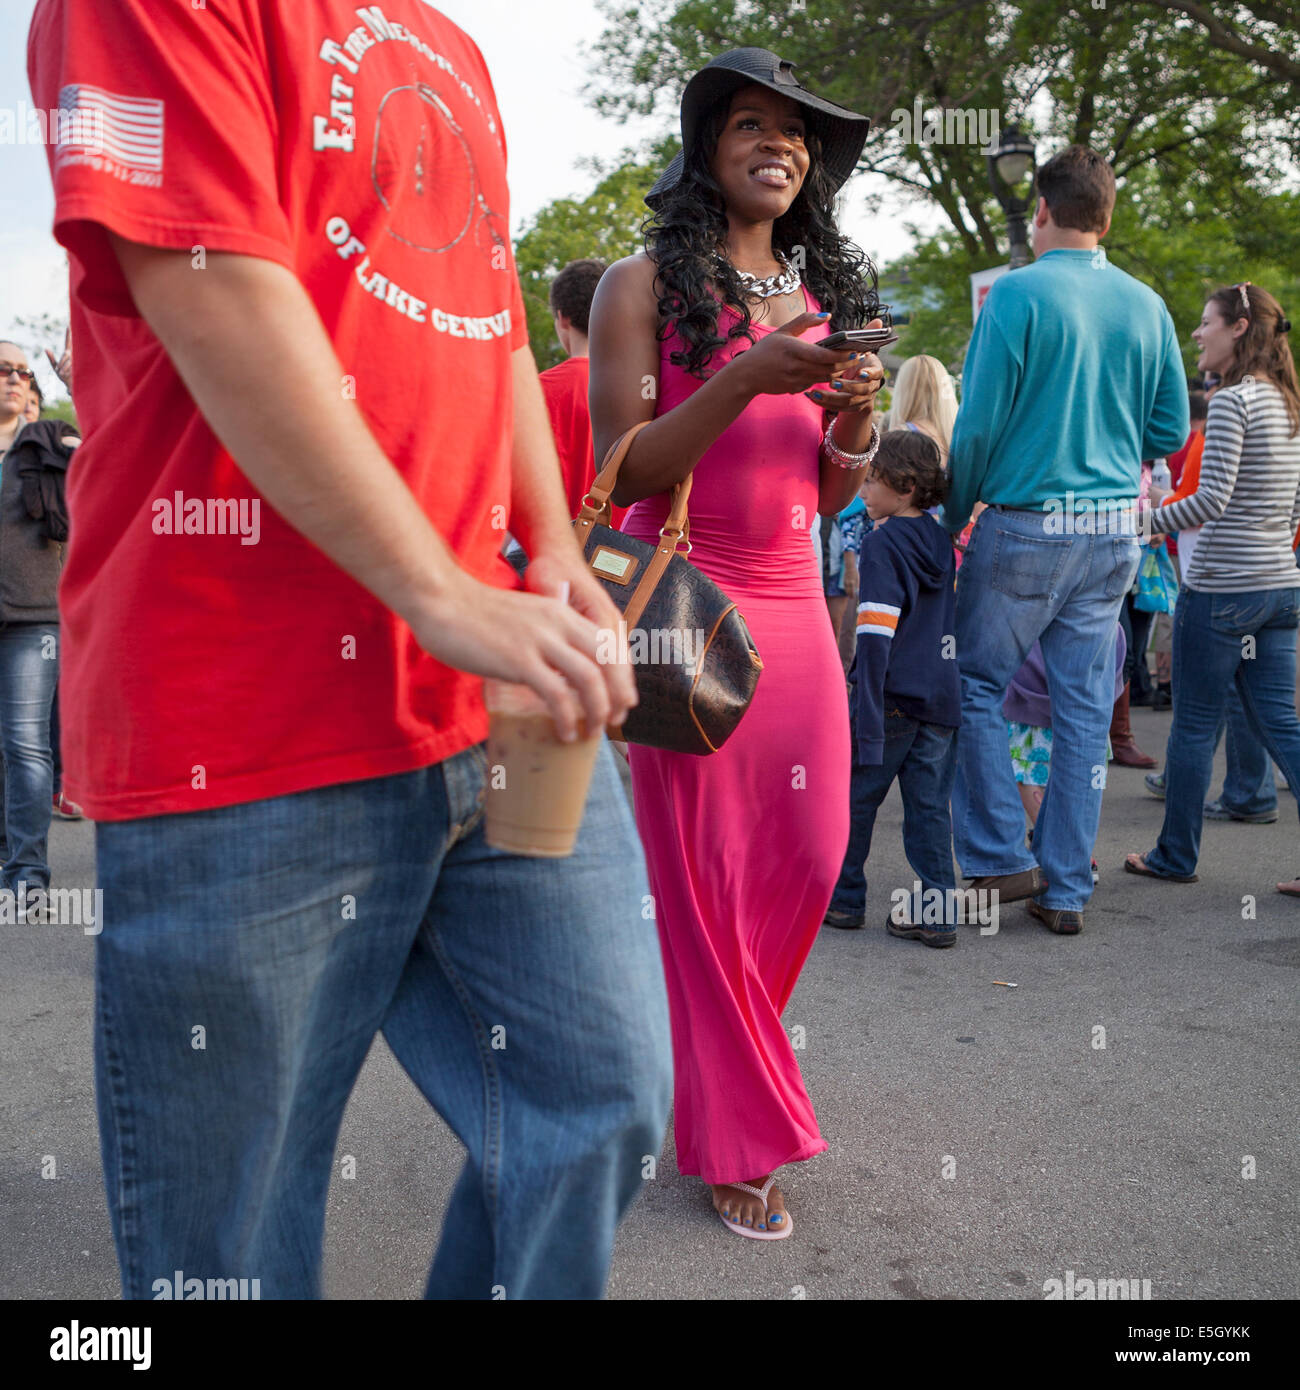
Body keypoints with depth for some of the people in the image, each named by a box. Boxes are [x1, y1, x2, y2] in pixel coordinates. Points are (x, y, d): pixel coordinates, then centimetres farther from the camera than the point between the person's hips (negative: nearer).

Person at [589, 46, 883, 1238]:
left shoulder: (825, 293, 15)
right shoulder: (646, 285, -2)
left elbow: (831, 494, 15)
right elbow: (623, 472, -10)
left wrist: (855, 421, -6)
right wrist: (745, 380, -21)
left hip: (795, 605, 6)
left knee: (809, 856, 7)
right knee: (702, 869, 0)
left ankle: (727, 1043, 35)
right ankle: (741, 1137, 16)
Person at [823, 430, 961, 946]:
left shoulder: (882, 543, -11)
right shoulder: (941, 540, 10)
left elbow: (875, 636, -17)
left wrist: (866, 716, -17)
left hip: (894, 698, -6)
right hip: (943, 698, 6)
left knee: (854, 798, 9)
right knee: (930, 806, 9)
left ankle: (842, 898, 19)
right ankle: (937, 911, 8)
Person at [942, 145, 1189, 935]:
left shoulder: (1018, 294, -8)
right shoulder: (1147, 306, 7)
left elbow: (979, 423, -10)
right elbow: (1171, 431, 10)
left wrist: (954, 514, 3)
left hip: (1026, 525, -5)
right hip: (1114, 530, 5)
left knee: (978, 688, 9)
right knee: (1085, 709, 8)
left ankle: (1001, 859, 7)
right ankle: (1067, 890, 14)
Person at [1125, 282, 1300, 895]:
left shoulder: (1233, 400, -13)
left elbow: (1211, 499, -20)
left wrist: (1144, 520, -12)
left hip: (1221, 587, -8)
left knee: (1195, 724, 4)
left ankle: (1176, 856, 17)